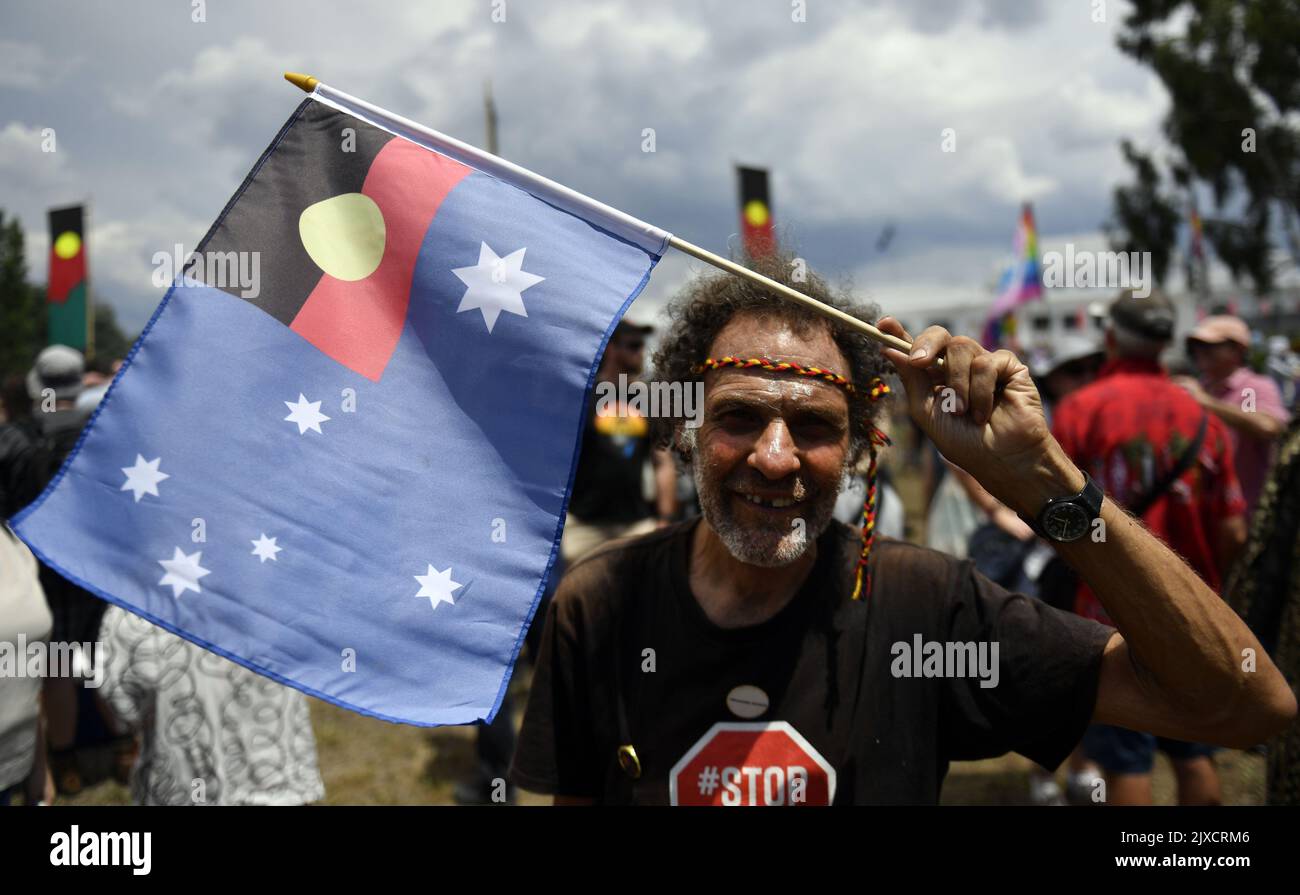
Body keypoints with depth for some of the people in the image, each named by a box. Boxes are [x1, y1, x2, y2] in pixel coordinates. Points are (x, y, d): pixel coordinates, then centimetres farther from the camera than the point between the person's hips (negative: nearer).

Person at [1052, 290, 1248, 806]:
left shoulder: (1081, 407, -11)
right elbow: (1233, 531, -1)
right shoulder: (1203, 416, -1)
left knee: (1127, 762, 3)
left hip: (1115, 609, -4)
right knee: (1194, 754, 16)